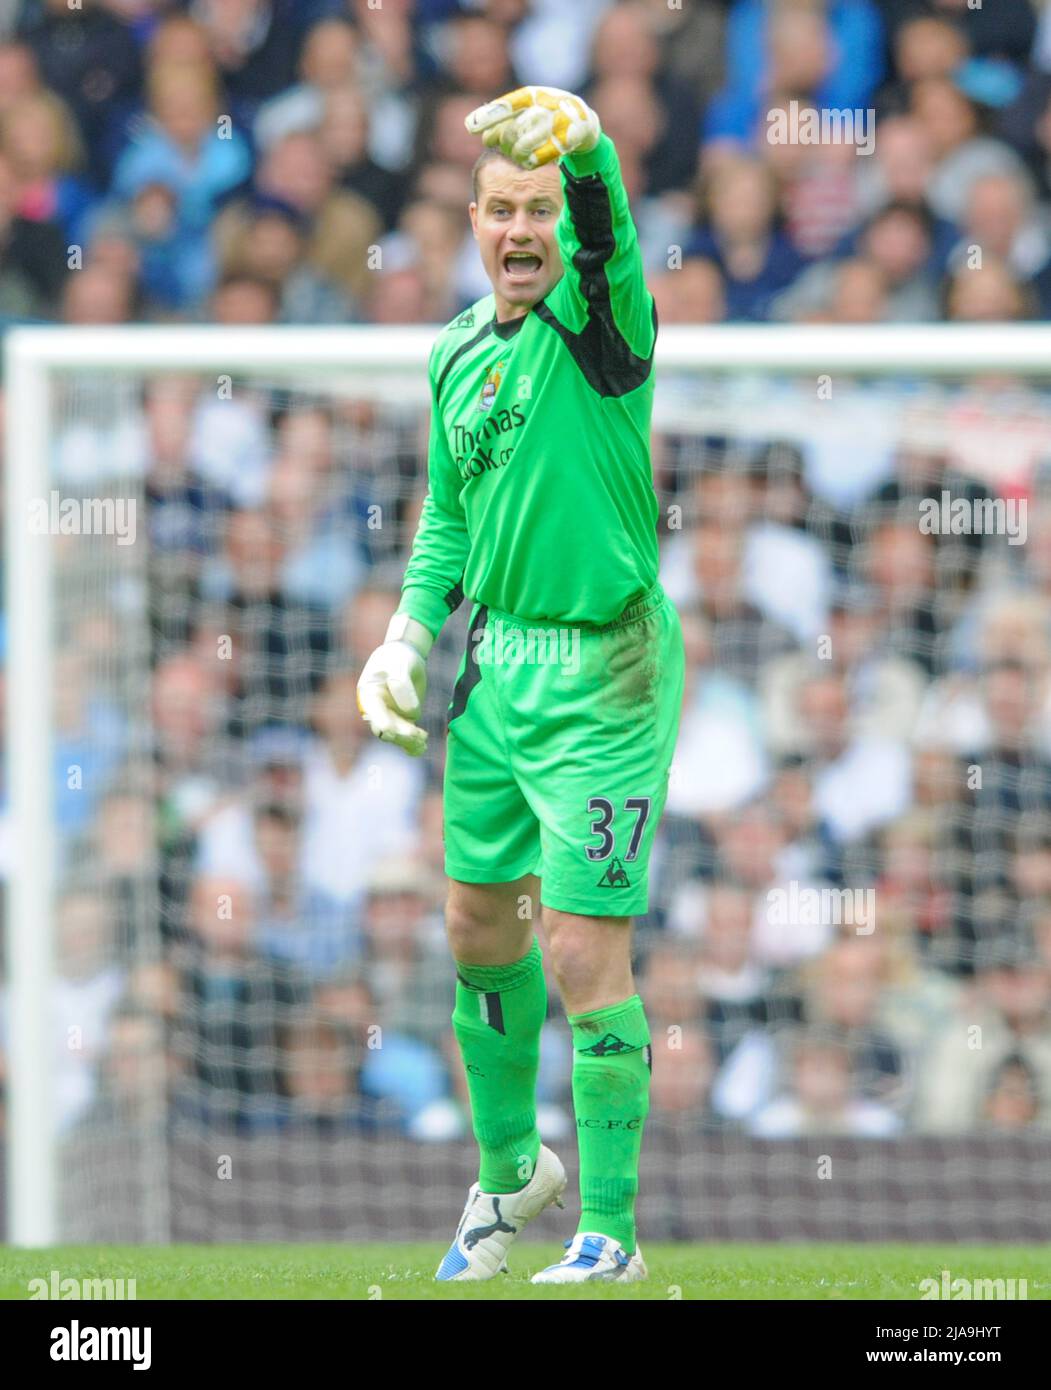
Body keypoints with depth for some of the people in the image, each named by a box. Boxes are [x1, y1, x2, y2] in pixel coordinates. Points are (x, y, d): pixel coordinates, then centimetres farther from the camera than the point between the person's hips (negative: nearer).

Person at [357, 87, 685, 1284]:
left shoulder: (600, 319, -11)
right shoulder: (457, 354, 9)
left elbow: (607, 223, -35)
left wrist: (578, 147, -55)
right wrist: (408, 634, 9)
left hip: (603, 676, -7)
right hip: (494, 665, 7)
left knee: (585, 959, -7)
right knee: (479, 928, 17)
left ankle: (609, 1233, 2)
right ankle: (509, 1170, 37)